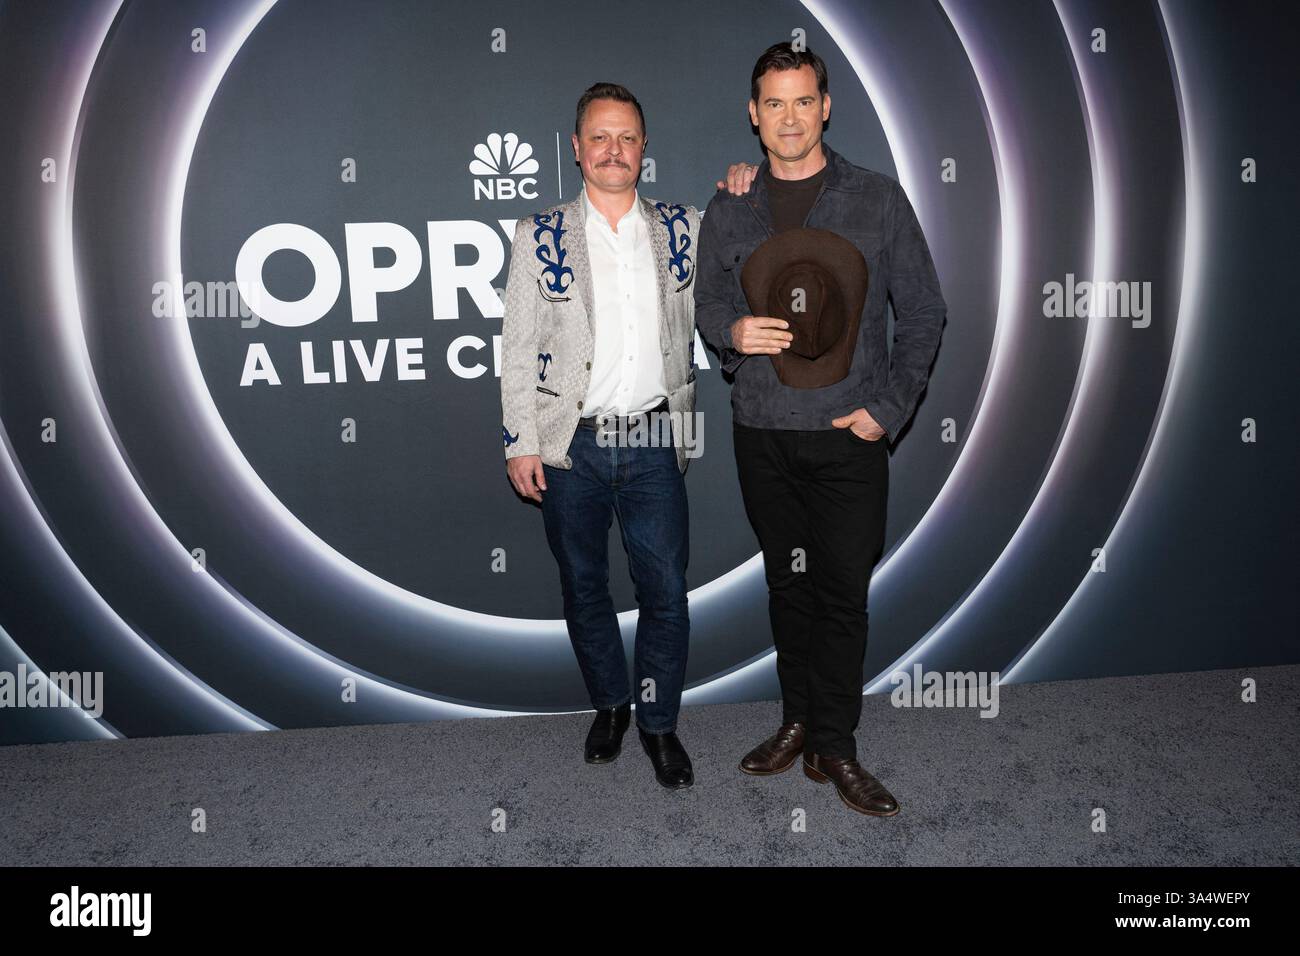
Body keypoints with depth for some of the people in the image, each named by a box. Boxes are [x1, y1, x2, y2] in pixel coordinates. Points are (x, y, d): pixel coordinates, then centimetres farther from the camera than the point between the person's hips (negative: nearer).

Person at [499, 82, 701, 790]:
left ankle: (659, 722, 22)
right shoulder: (540, 235, 1)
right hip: (571, 446, 0)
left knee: (666, 591, 2)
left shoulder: (683, 228, 6)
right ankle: (609, 703, 34)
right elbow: (517, 348, 1)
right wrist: (521, 442, -5)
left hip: (654, 441, 1)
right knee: (583, 586, 13)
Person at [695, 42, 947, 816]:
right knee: (788, 582, 11)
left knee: (844, 590, 0)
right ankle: (798, 723, 25)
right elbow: (707, 303, 16)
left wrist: (887, 410, -7)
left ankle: (834, 746, 13)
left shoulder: (878, 199, 1)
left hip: (849, 433, -2)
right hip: (763, 432, 2)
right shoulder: (729, 211, 8)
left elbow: (924, 312, 2)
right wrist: (733, 330, -9)